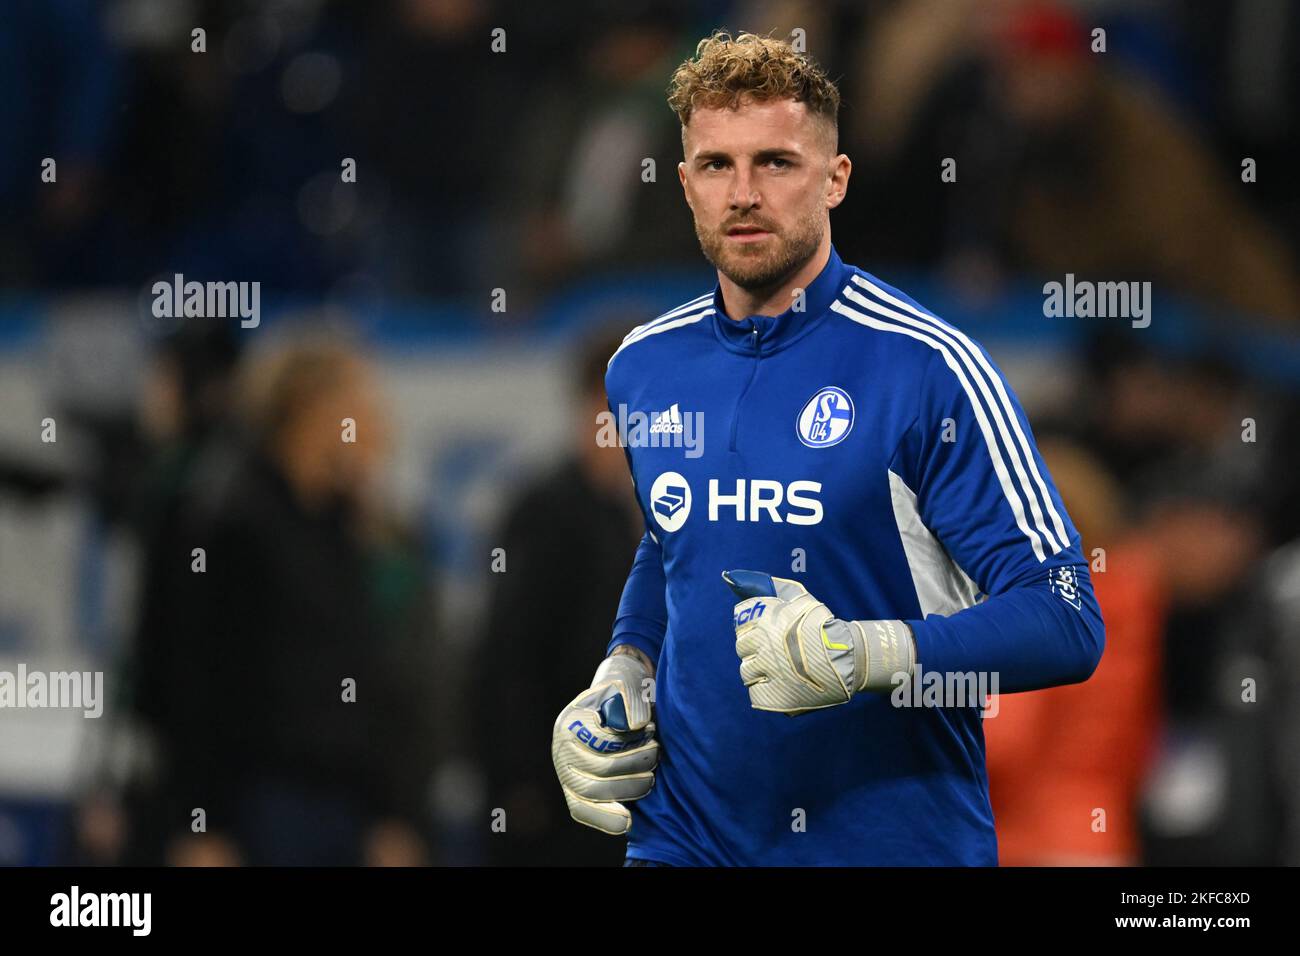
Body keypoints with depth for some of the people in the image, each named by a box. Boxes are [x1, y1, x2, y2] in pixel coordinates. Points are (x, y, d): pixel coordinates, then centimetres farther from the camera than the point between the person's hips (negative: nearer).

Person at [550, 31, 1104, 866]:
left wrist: (862, 655, -29)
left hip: (896, 842, -4)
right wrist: (621, 677, 6)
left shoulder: (931, 371, -14)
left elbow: (1066, 623, -17)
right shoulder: (644, 368, 4)